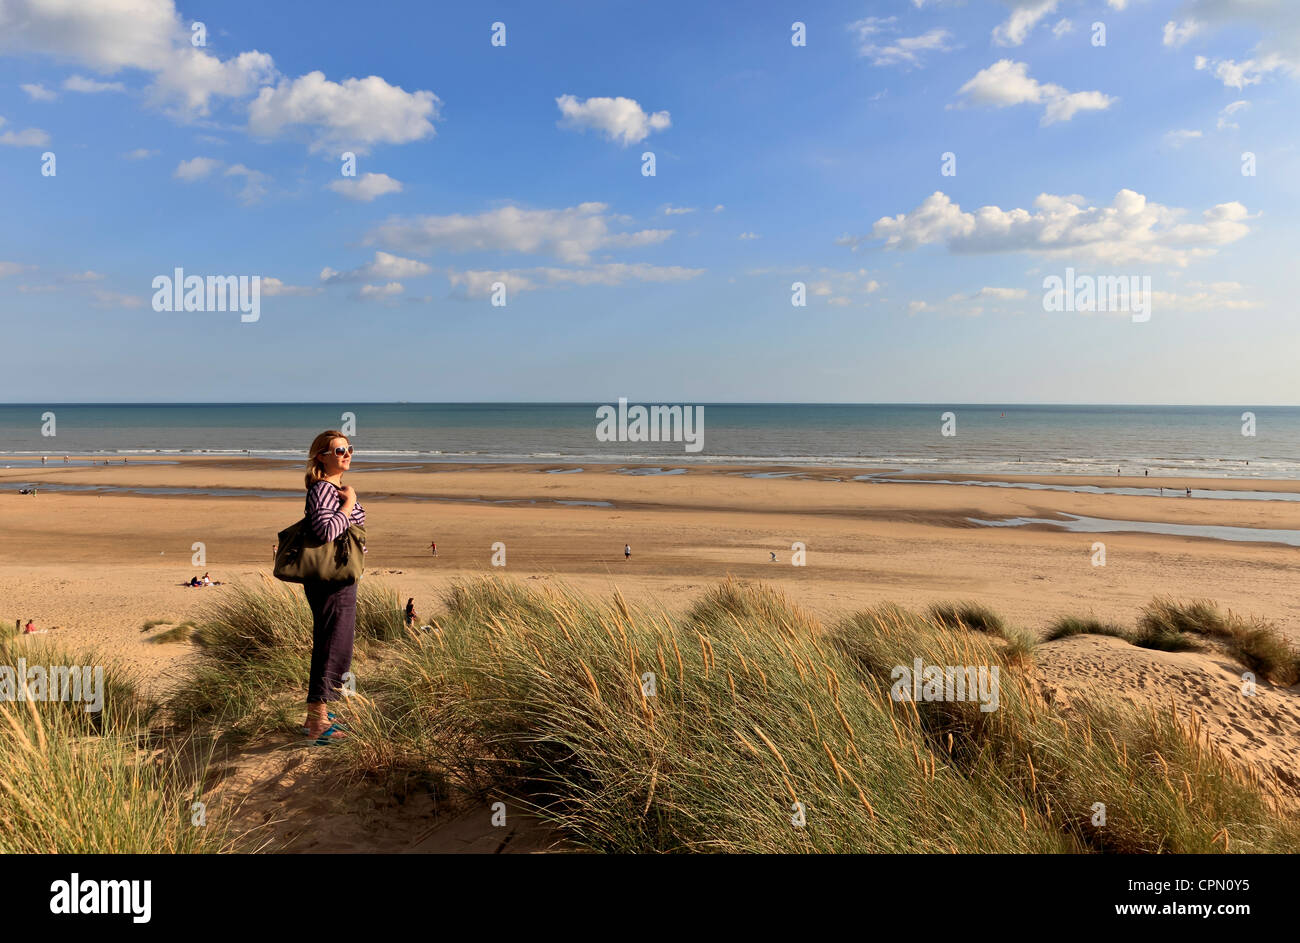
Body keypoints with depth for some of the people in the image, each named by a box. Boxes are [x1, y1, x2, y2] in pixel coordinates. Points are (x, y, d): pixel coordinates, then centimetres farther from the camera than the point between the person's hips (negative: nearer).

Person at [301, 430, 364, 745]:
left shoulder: (337, 488, 14)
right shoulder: (323, 489, -18)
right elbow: (327, 531, -33)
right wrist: (348, 504, -22)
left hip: (337, 579, 11)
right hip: (331, 580, -11)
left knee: (329, 646, 19)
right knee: (333, 648, -4)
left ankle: (316, 715, 32)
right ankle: (318, 723, 5)